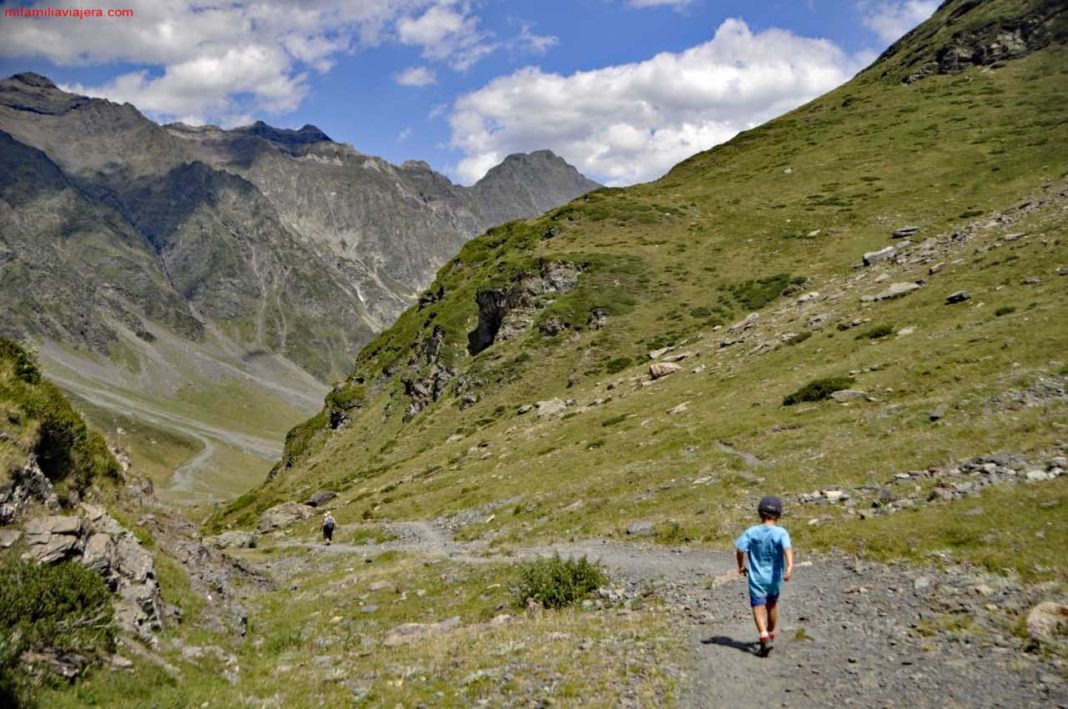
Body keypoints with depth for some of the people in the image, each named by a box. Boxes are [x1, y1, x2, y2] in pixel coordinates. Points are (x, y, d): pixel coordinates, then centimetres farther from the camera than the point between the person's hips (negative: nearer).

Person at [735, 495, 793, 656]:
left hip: (756, 578, -2)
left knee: (758, 607, -2)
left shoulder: (751, 532, -7)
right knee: (772, 605, 22)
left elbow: (739, 549, -14)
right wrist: (789, 566, -39)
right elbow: (787, 548, -27)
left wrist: (741, 566, 2)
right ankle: (770, 634, 39)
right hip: (774, 577, 2)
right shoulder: (781, 533, -9)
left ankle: (765, 637, -22)